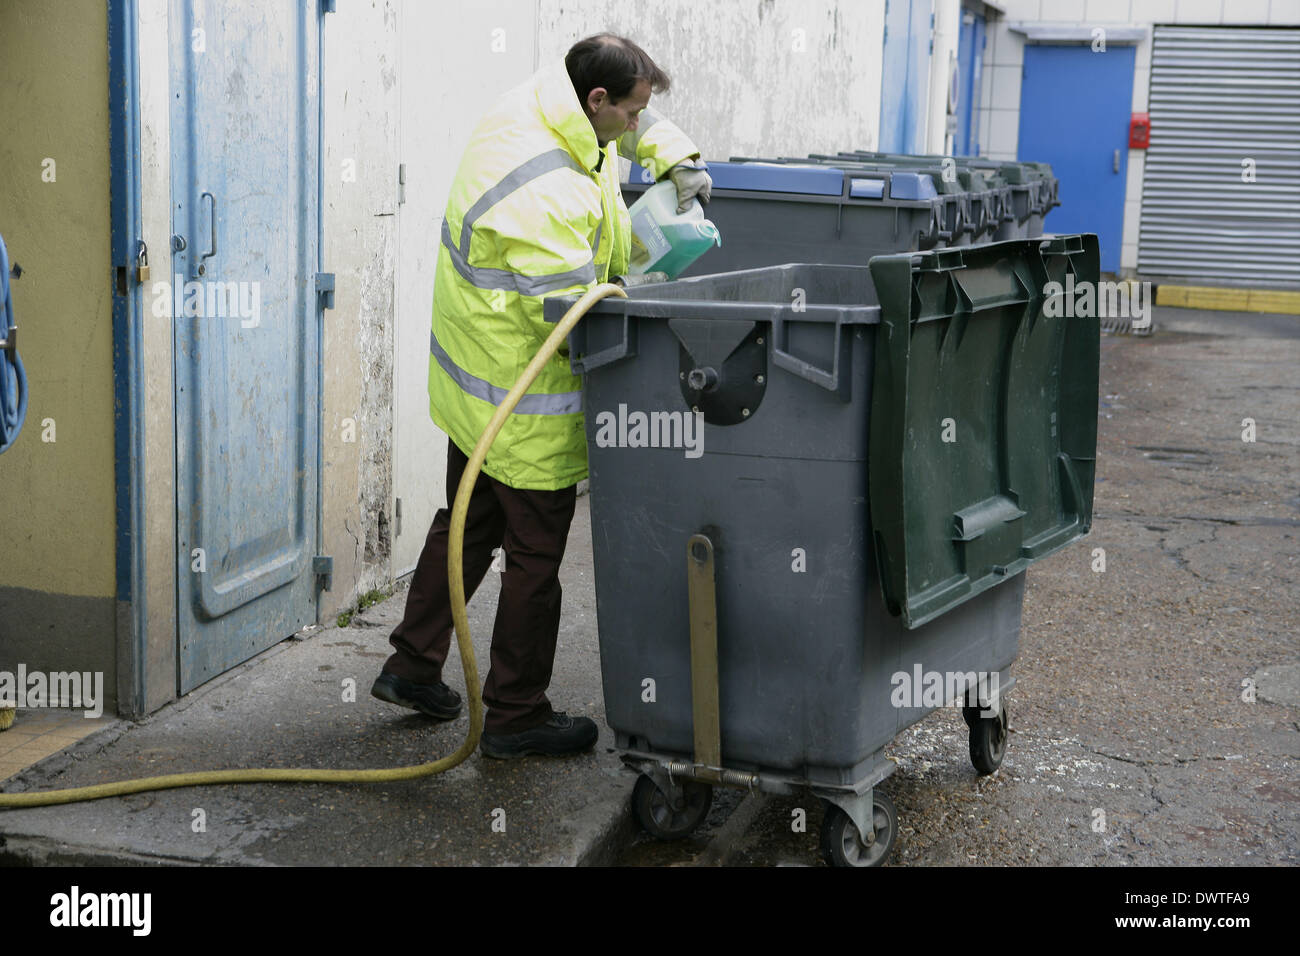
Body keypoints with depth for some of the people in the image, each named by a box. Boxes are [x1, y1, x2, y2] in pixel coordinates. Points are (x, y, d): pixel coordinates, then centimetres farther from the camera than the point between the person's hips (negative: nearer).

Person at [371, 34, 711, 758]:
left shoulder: (535, 106, 1)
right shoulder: (547, 194, -31)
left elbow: (637, 121, 20)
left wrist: (677, 160, 7)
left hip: (470, 385, 10)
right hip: (527, 407, -10)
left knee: (468, 524, 23)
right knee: (536, 556, 4)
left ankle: (413, 667, 35)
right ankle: (517, 717, 17)